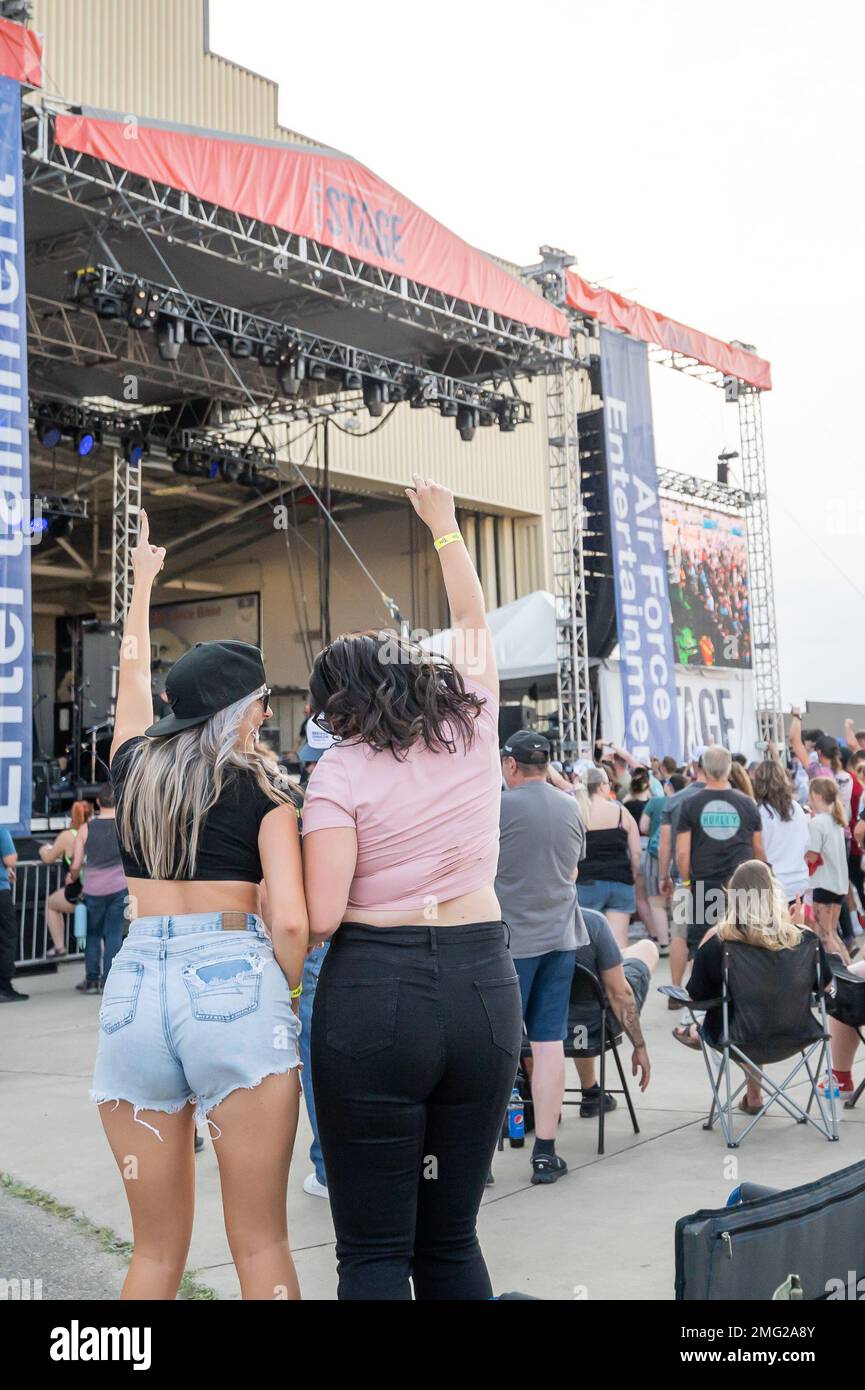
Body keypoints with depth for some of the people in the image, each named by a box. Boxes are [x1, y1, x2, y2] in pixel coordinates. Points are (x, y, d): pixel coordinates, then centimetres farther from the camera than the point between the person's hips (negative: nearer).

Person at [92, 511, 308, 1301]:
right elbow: (290, 922, -10)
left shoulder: (135, 765, 12)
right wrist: (285, 1000, 9)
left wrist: (143, 580, 46)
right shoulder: (262, 790, 1)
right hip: (234, 979, -4)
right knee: (260, 1243, 5)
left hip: (135, 981, 4)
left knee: (157, 1249, 15)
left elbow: (133, 673, 32)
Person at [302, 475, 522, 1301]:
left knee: (374, 1249, 5)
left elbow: (321, 917, -12)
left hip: (374, 992, -4)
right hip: (484, 985, 5)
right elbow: (473, 621, 25)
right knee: (452, 1238, 16)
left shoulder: (342, 770, -6)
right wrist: (444, 527, 36)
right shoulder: (474, 728, 7)